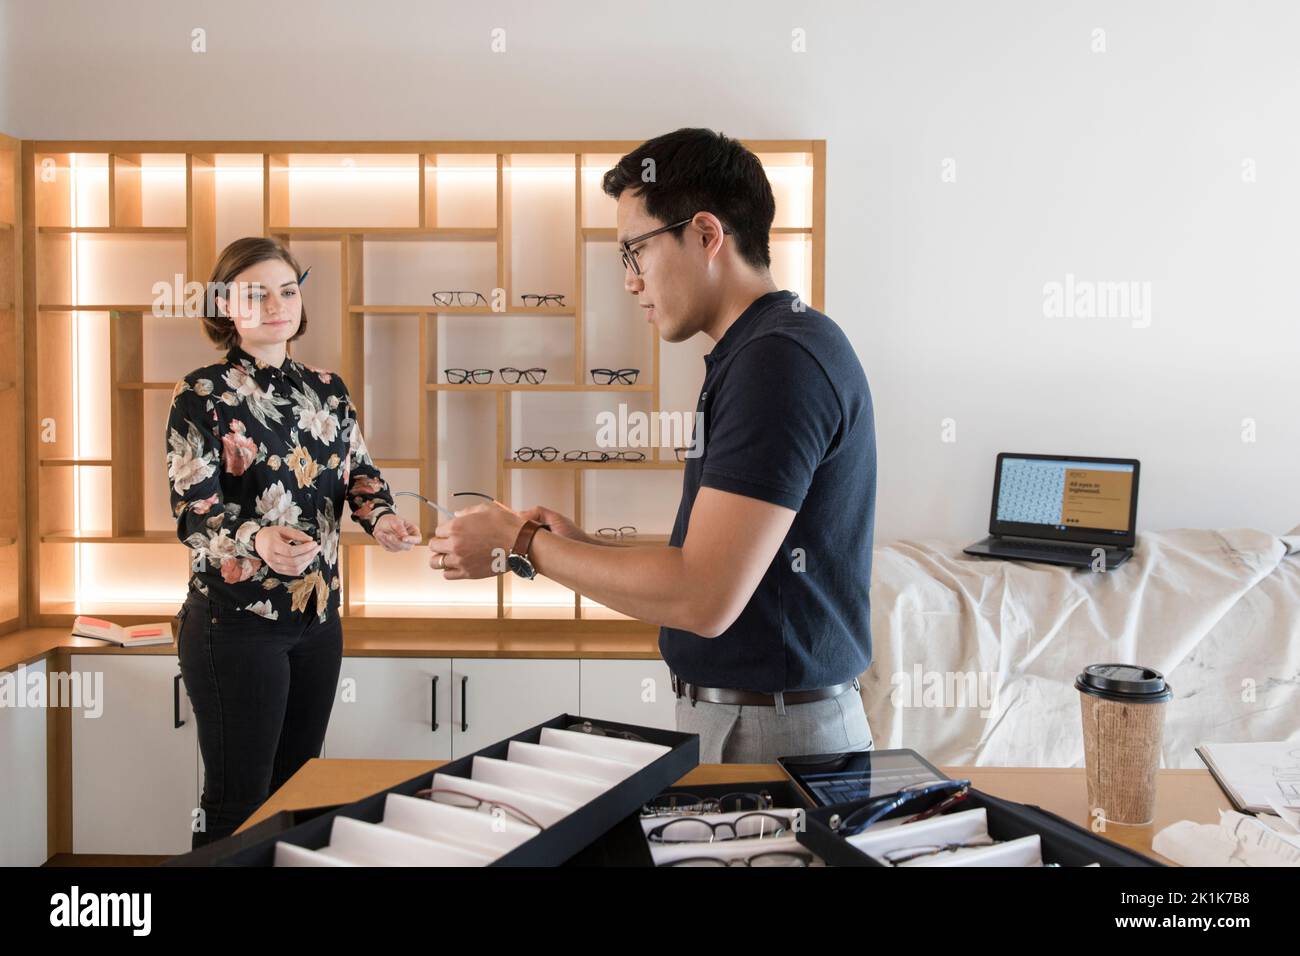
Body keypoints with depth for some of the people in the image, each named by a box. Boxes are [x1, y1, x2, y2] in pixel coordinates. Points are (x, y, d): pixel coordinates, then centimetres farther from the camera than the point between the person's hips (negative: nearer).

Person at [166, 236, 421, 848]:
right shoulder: (202, 396, -8)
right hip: (236, 622, -5)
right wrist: (257, 541, -35)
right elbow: (194, 518, -14)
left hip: (318, 616, 5)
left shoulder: (326, 390, 8)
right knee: (238, 806, 5)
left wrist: (382, 519, -19)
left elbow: (360, 473, 4)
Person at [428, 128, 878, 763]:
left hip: (770, 736, -9)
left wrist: (520, 543, -14)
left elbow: (702, 598, -25)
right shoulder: (754, 354, 12)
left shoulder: (779, 357, -21)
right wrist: (584, 545, 8)